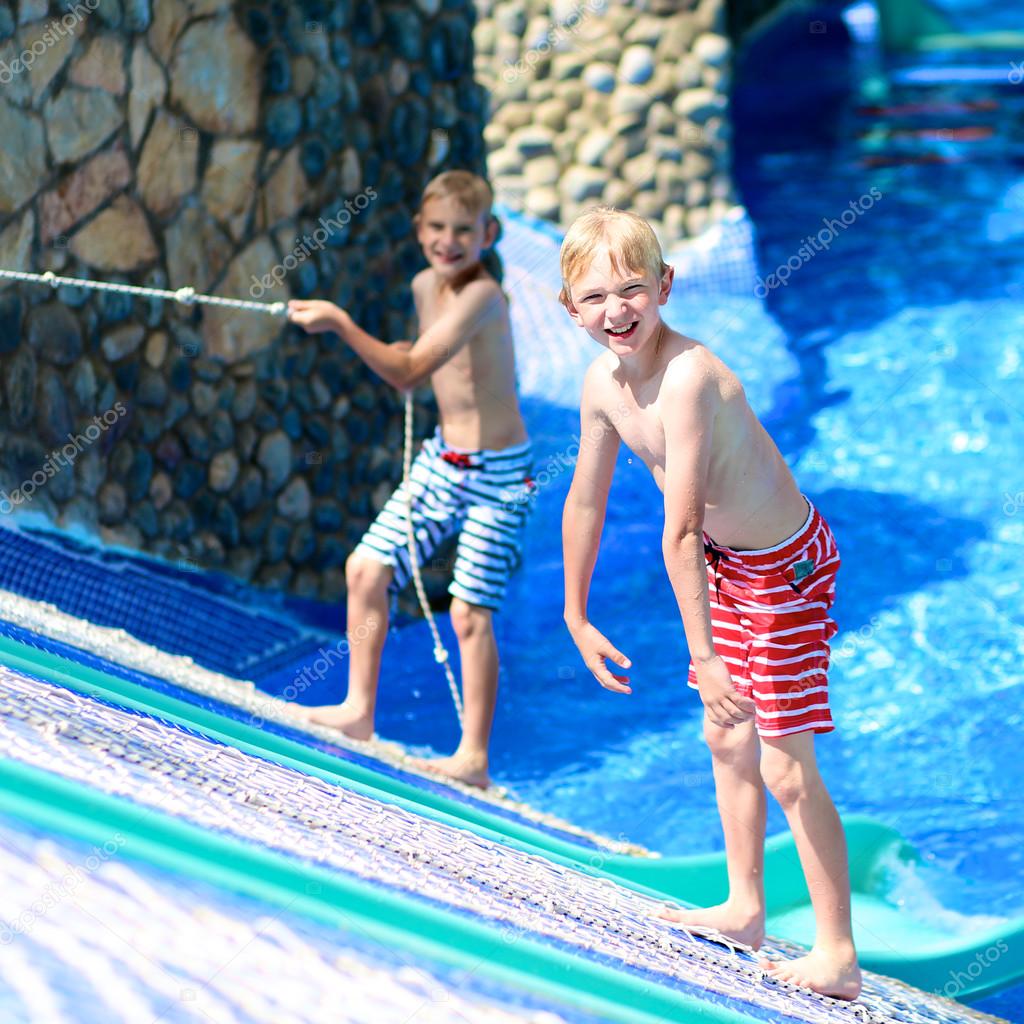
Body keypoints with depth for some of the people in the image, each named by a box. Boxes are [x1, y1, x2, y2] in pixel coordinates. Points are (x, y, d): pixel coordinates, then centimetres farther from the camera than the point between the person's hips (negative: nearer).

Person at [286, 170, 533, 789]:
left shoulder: (483, 295, -23)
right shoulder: (426, 286, 3)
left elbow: (408, 372, -31)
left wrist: (342, 325, -35)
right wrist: (409, 358, 2)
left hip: (498, 475, -8)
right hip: (442, 460, 8)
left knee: (471, 613, -7)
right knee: (366, 568, 5)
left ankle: (474, 760, 0)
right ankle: (359, 712, 17)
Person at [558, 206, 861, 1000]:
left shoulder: (688, 376, -34)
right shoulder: (604, 381, -7)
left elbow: (680, 530, -36)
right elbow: (586, 502, 6)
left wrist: (703, 654, -39)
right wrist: (577, 617, 13)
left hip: (788, 565, -9)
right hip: (729, 558, 9)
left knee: (786, 766, -7)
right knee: (728, 738, 21)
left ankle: (838, 956, 3)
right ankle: (745, 909, 38)